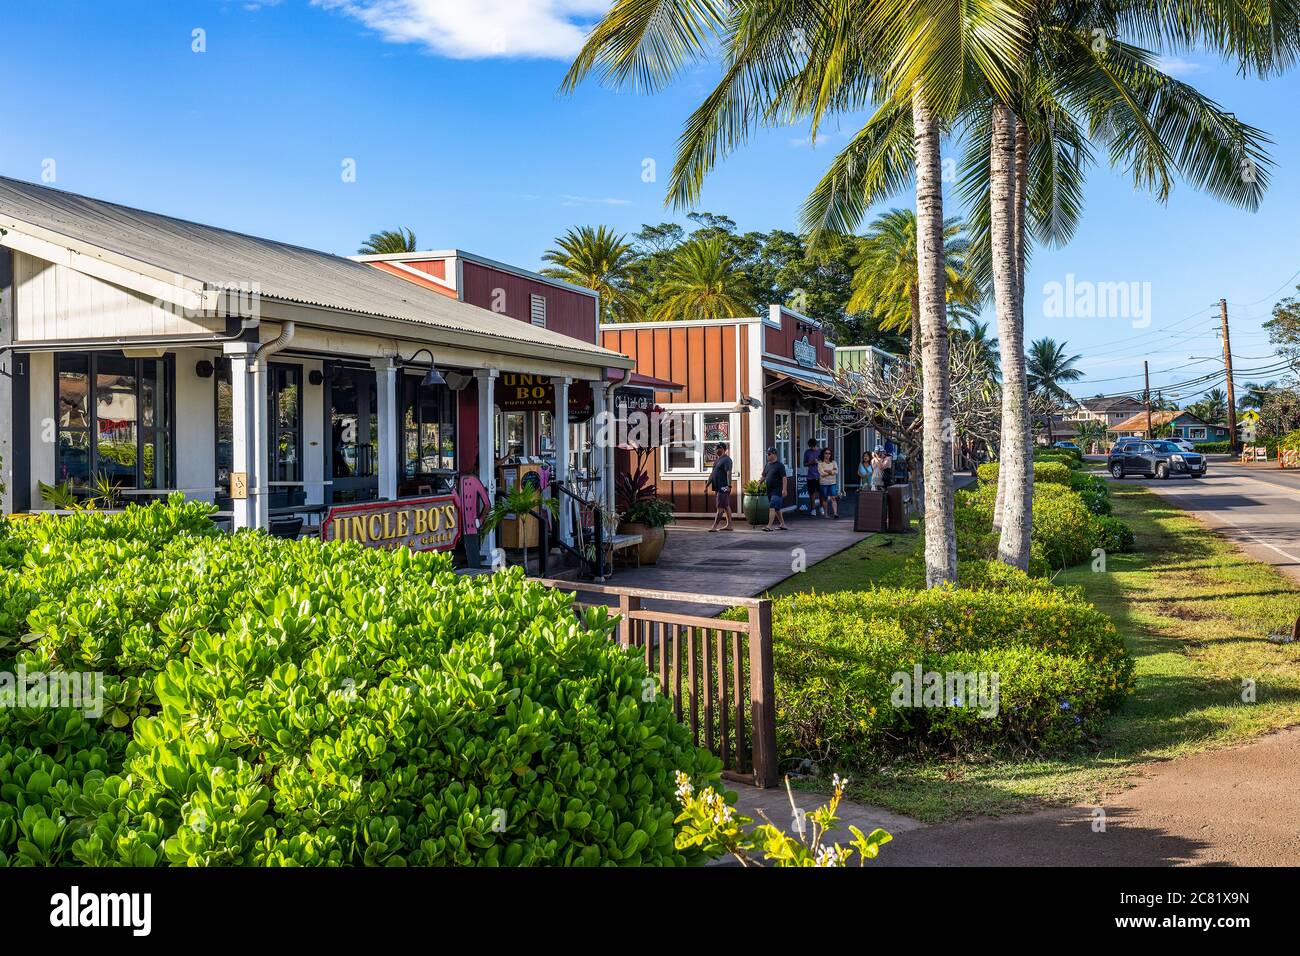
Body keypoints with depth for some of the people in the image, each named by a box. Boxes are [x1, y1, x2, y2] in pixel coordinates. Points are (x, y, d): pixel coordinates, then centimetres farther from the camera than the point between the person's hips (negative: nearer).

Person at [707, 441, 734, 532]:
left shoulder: (726, 460, -12)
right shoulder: (717, 460, 18)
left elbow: (728, 473, -22)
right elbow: (712, 473, 23)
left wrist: (729, 486, -30)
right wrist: (708, 484, 21)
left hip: (723, 487, -10)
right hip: (718, 487, 10)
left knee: (720, 507, -10)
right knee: (726, 506, 13)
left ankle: (714, 526, -13)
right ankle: (729, 525, 17)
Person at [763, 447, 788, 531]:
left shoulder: (779, 465, -9)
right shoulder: (767, 465, 14)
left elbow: (784, 478, -14)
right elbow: (764, 476, 23)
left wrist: (784, 489, -20)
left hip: (777, 490, -8)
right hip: (769, 490, 8)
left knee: (772, 507, -15)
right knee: (777, 509, 15)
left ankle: (769, 526, -18)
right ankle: (782, 524, 25)